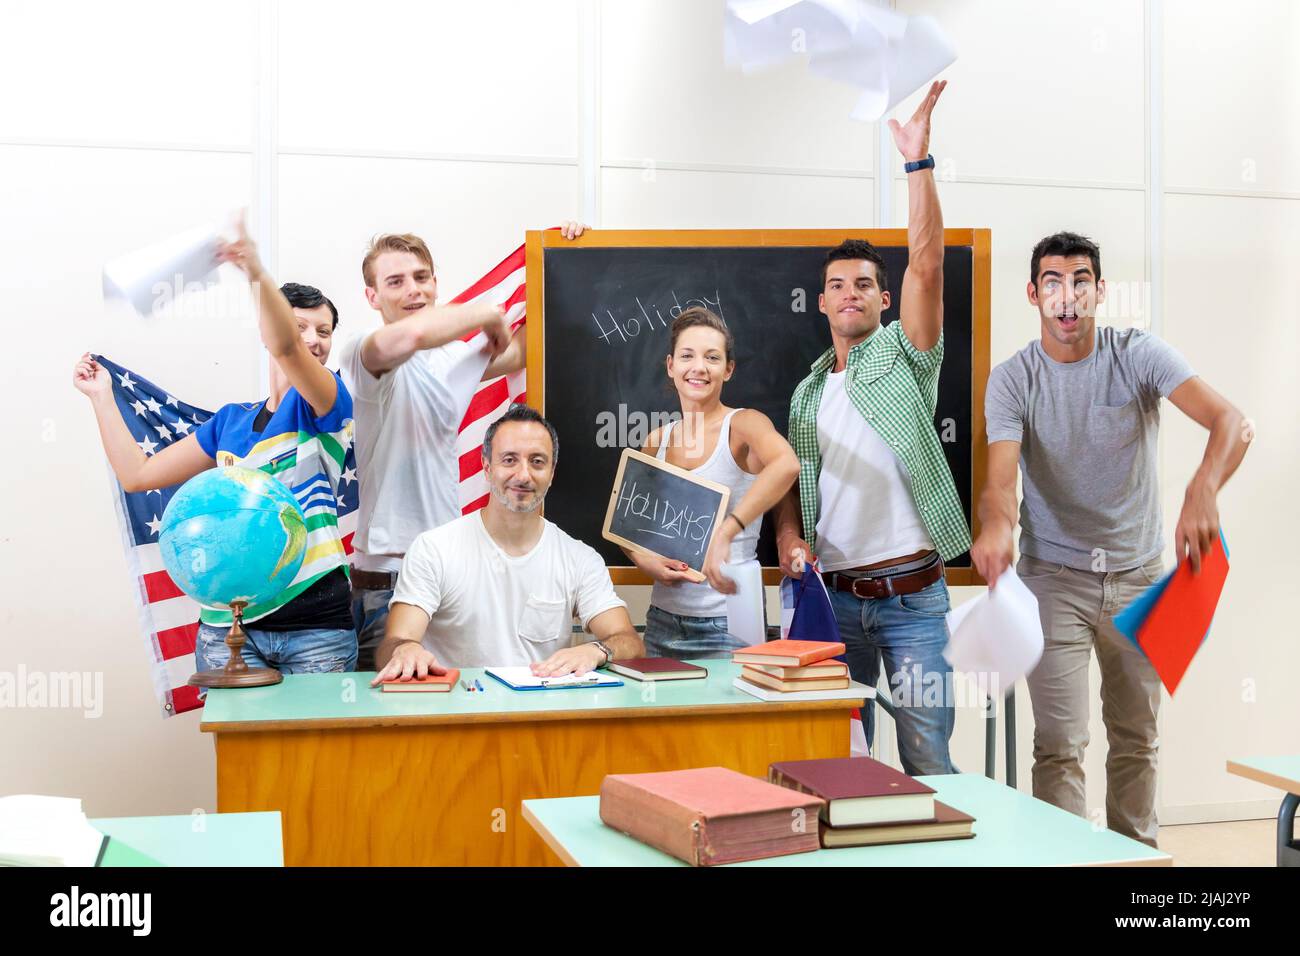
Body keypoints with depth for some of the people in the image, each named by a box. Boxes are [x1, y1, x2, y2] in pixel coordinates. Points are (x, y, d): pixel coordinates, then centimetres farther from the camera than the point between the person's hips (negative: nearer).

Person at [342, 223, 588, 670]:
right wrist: (488, 313, -15)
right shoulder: (363, 355, -9)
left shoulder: (455, 357, 14)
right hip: (387, 577, -7)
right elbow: (409, 334, -32)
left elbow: (521, 351, 29)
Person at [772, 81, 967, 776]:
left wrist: (918, 160, -16)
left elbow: (926, 262, -11)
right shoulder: (807, 393, 16)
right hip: (835, 594, 4)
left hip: (912, 594, -4)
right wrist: (789, 537, -3)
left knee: (927, 760, -2)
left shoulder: (903, 356, 3)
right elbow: (793, 483, 18)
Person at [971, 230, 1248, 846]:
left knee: (1136, 737, 14)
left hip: (1139, 572, 2)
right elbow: (1001, 476, -21)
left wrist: (1203, 490, -42)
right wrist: (996, 525, -46)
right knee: (1060, 744, -7)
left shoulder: (1138, 355, -8)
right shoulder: (1012, 380, -8)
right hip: (1054, 576, -2)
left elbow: (1231, 423, -20)